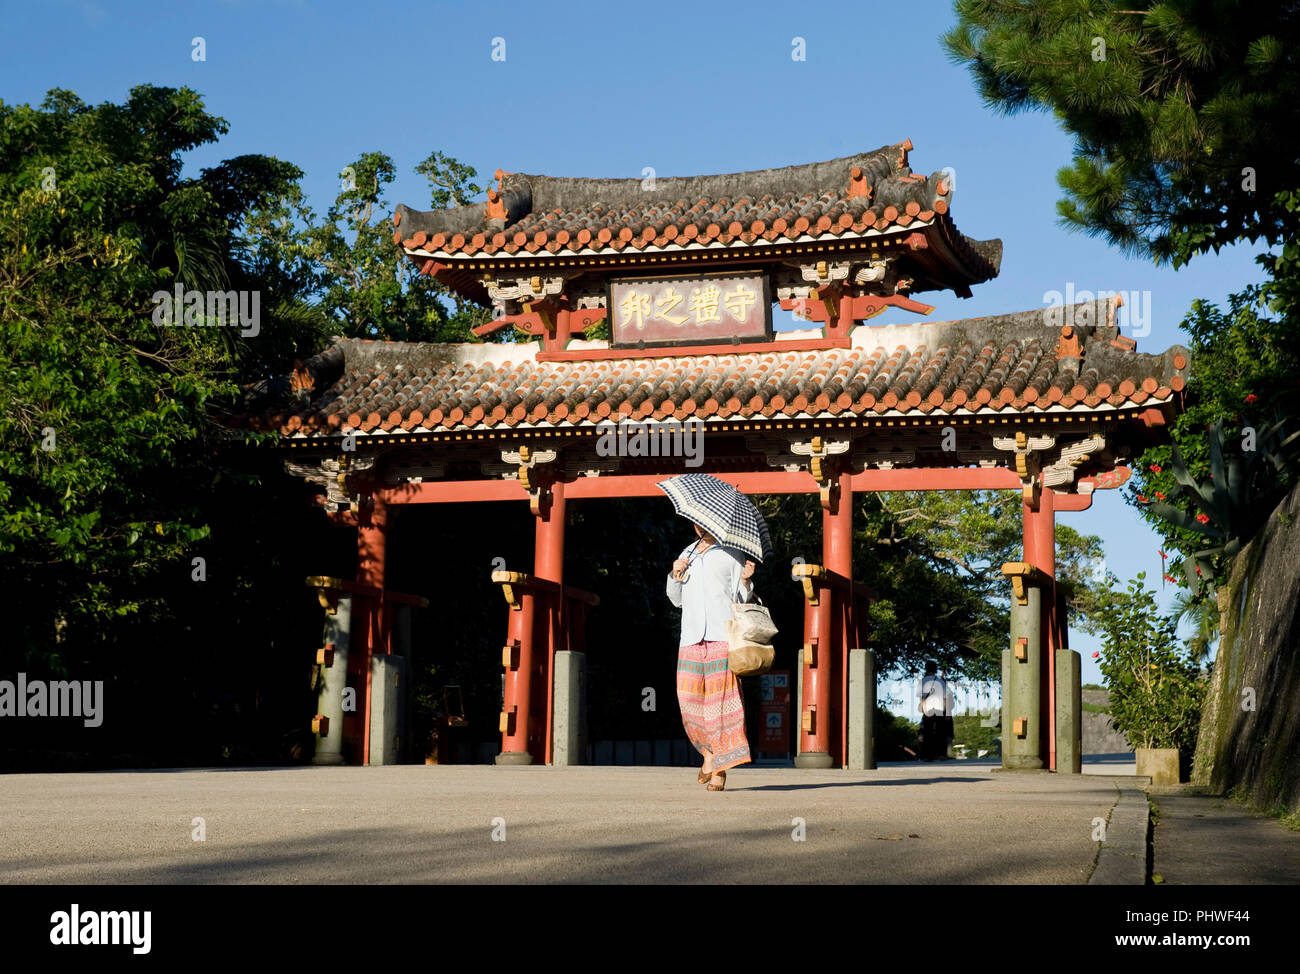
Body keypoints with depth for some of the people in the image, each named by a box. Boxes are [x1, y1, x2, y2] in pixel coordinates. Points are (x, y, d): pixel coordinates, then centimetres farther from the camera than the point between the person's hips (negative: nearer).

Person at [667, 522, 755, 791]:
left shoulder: (731, 554, 9)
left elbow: (741, 598, 6)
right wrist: (675, 575, 8)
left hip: (723, 636, -4)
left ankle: (720, 769, -7)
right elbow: (676, 599, 25)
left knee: (721, 700, -9)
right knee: (688, 698, -4)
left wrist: (745, 580, -13)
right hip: (691, 636, 4)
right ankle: (709, 751, 18)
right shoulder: (687, 555, 22)